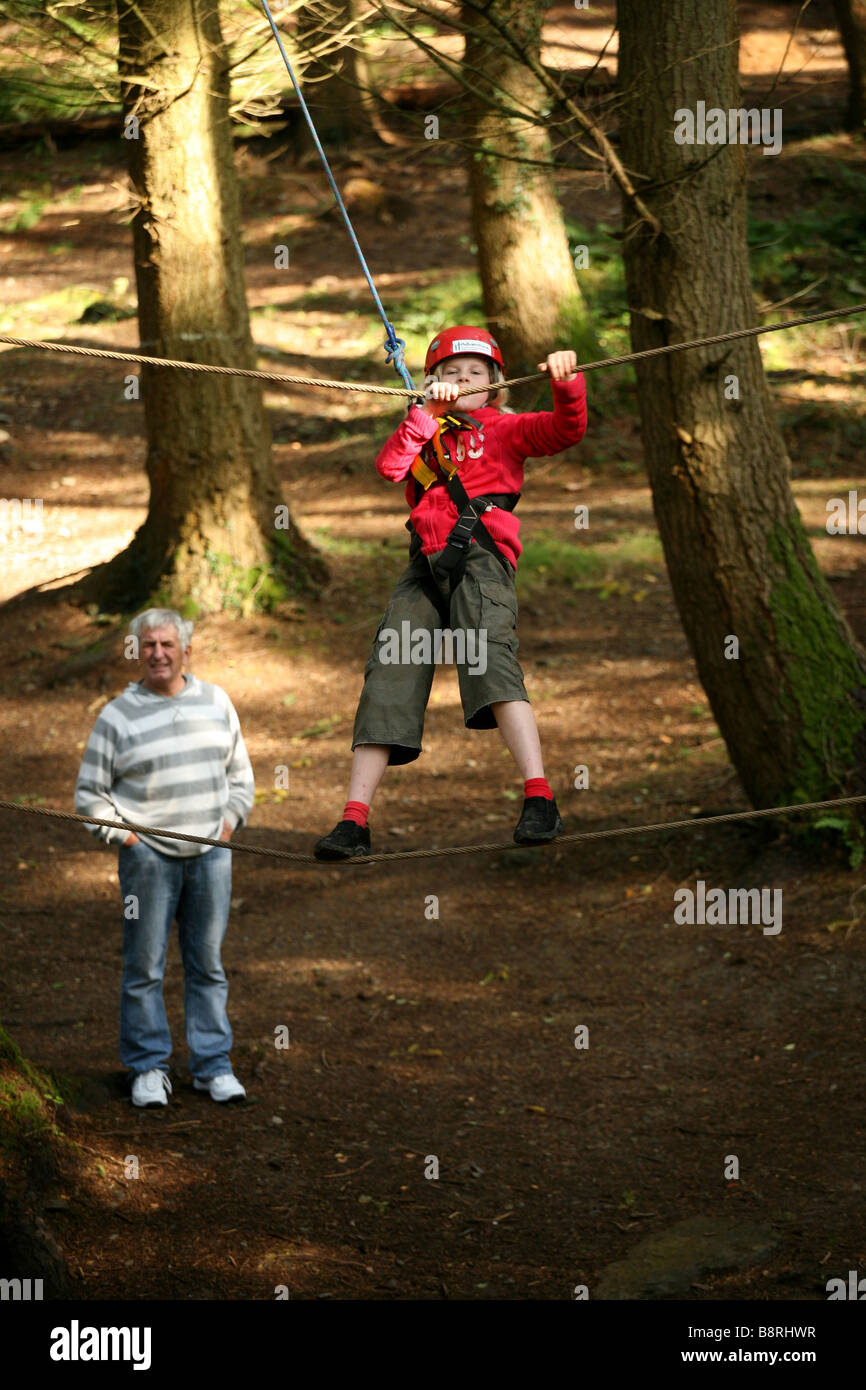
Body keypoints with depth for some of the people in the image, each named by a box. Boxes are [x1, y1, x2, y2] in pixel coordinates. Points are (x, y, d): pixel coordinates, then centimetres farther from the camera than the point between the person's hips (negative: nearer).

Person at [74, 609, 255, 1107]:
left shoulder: (216, 702, 9)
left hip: (210, 853, 3)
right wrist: (124, 837, -7)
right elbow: (90, 793, 3)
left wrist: (229, 820, 6)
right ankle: (149, 1069, 8)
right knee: (145, 967, -1)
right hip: (148, 855, -3)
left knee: (208, 964, 7)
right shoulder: (118, 715, 0)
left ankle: (214, 1065, 14)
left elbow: (240, 772, 19)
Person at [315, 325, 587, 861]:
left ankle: (540, 801, -37)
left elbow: (566, 429, 3)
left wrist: (568, 380, -15)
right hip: (426, 564, 5)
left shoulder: (503, 430, 19)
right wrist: (427, 413, 0)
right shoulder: (425, 437, 28)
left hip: (479, 558, -4)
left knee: (490, 662, -27)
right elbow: (389, 465, 7)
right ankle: (355, 821, -5)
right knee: (387, 682, -5)